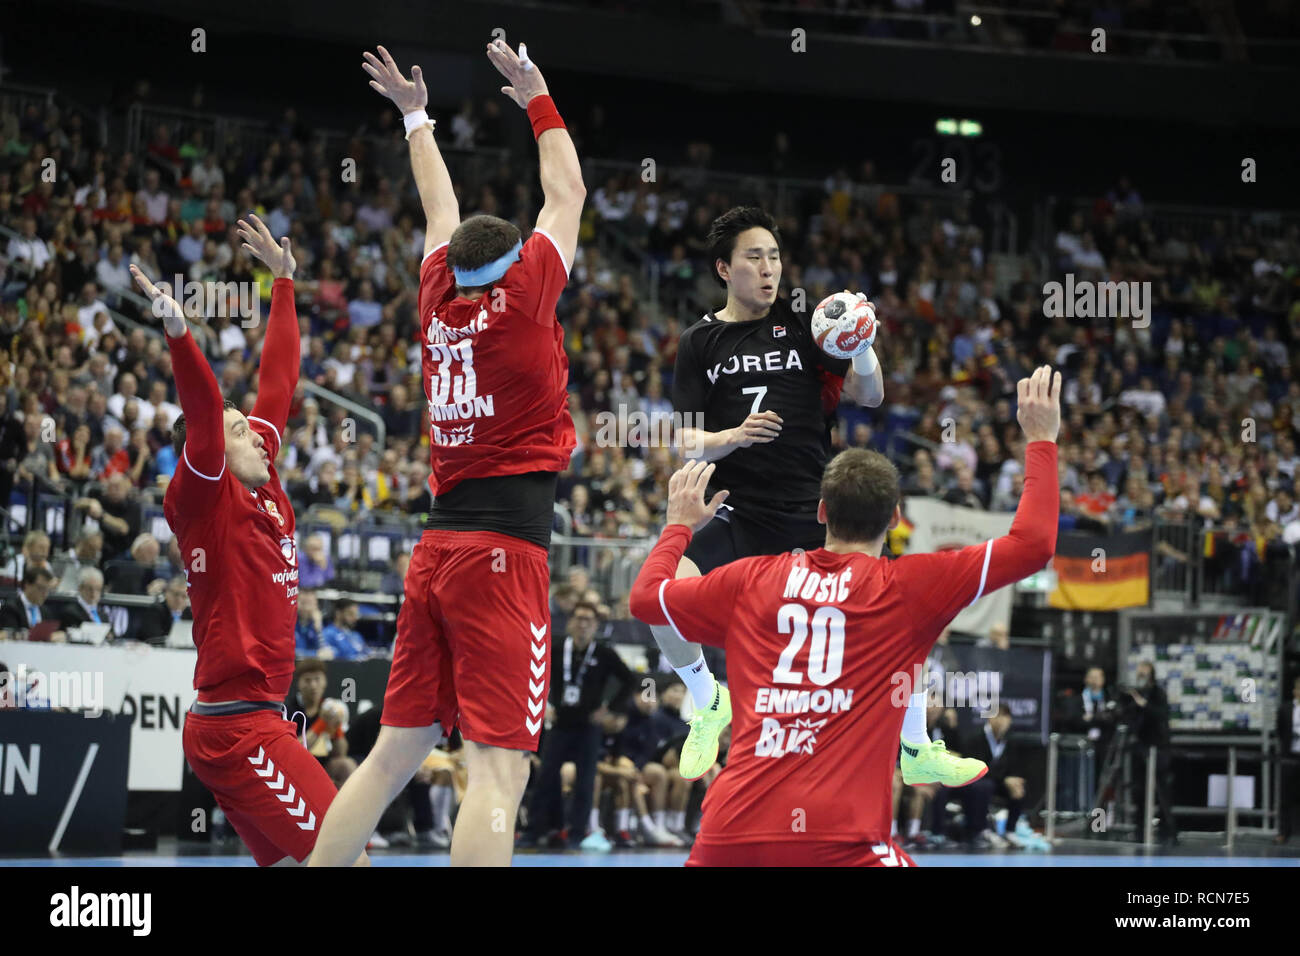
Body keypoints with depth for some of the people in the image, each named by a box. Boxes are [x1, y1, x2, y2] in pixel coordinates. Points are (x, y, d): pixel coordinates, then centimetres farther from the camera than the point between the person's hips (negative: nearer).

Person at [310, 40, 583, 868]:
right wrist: (538, 99, 22)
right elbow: (567, 193, 9)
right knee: (499, 768, -13)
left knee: (396, 752, 11)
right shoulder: (521, 296, -3)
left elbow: (443, 213, 28)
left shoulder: (441, 297, 10)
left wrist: (417, 116, 41)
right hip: (505, 550, -7)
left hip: (439, 546, 7)